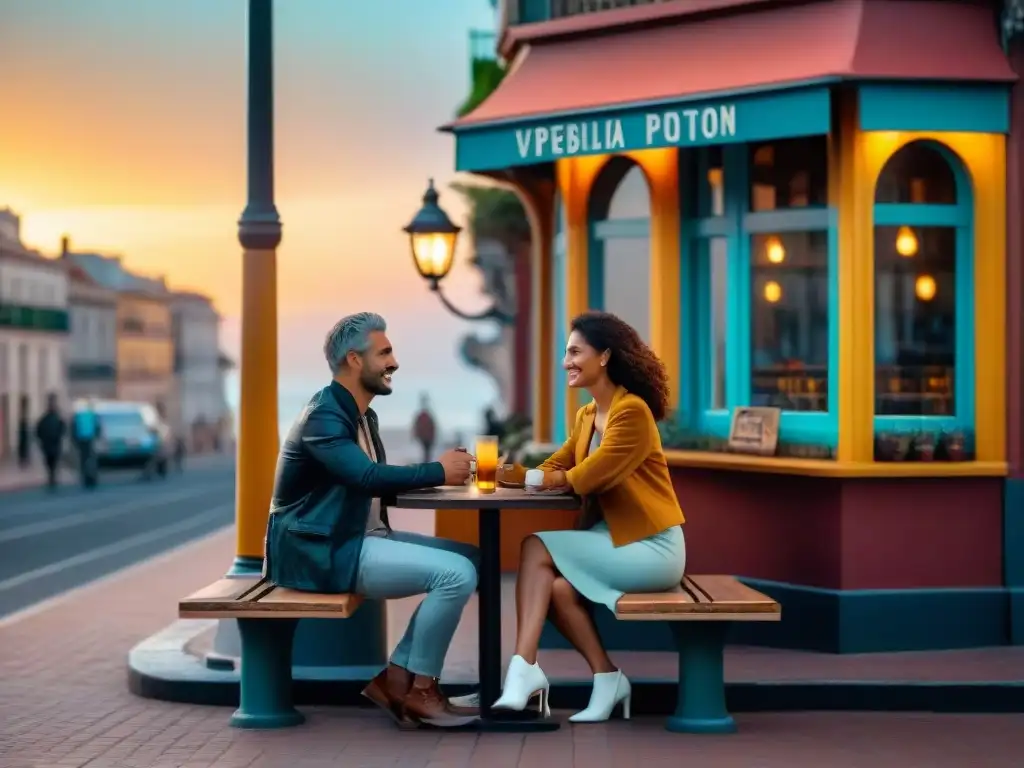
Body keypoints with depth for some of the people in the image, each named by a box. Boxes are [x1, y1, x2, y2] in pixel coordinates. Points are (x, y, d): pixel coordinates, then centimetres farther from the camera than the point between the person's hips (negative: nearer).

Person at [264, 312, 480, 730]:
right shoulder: (323, 416, -16)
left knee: (468, 558, 3)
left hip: (359, 538, 10)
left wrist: (439, 474, -3)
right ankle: (420, 689, -5)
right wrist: (438, 471, -18)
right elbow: (367, 476, -29)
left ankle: (396, 677, 1)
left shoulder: (362, 414, 16)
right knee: (455, 574, -20)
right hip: (321, 551, -10)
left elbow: (375, 482, 14)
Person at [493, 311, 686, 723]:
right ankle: (607, 679, -4)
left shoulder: (632, 411, -15)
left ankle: (525, 669, -17)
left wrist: (547, 478, 0)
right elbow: (556, 468, 9)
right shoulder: (586, 415, 13)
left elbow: (588, 477, -18)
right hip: (612, 538, 7)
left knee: (537, 548, -16)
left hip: (650, 548, -7)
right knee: (559, 589, -18)